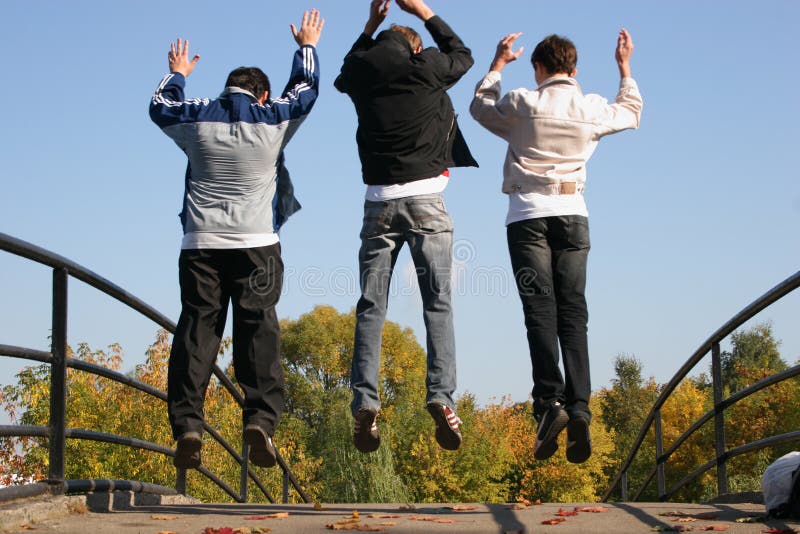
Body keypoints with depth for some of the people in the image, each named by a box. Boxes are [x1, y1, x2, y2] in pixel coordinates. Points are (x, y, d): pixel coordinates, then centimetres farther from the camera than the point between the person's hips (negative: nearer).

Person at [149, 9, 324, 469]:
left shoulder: (197, 118, 7)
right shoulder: (273, 119, 4)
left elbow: (160, 105, 29)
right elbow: (306, 88, 23)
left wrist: (177, 74, 47)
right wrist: (307, 46, 41)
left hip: (201, 243, 1)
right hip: (256, 244, -1)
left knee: (196, 330, -1)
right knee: (258, 331, -3)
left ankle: (187, 423, -11)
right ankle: (261, 418, -17)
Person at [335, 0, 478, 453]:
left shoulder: (364, 72, 8)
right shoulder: (424, 67, 2)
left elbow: (345, 75, 34)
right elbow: (462, 55, 24)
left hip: (379, 205, 2)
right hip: (425, 201, -2)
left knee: (371, 307, 2)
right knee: (438, 304, -2)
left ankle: (365, 403, -7)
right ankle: (442, 398, -15)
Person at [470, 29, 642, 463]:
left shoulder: (523, 105, 1)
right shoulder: (591, 109, 7)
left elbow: (480, 106, 22)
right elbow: (631, 113, 29)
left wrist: (498, 63, 32)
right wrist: (625, 67, 39)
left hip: (528, 216, -2)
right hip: (573, 216, 2)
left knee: (540, 310, -10)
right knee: (573, 314, -2)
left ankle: (550, 402, -26)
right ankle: (579, 408, -15)